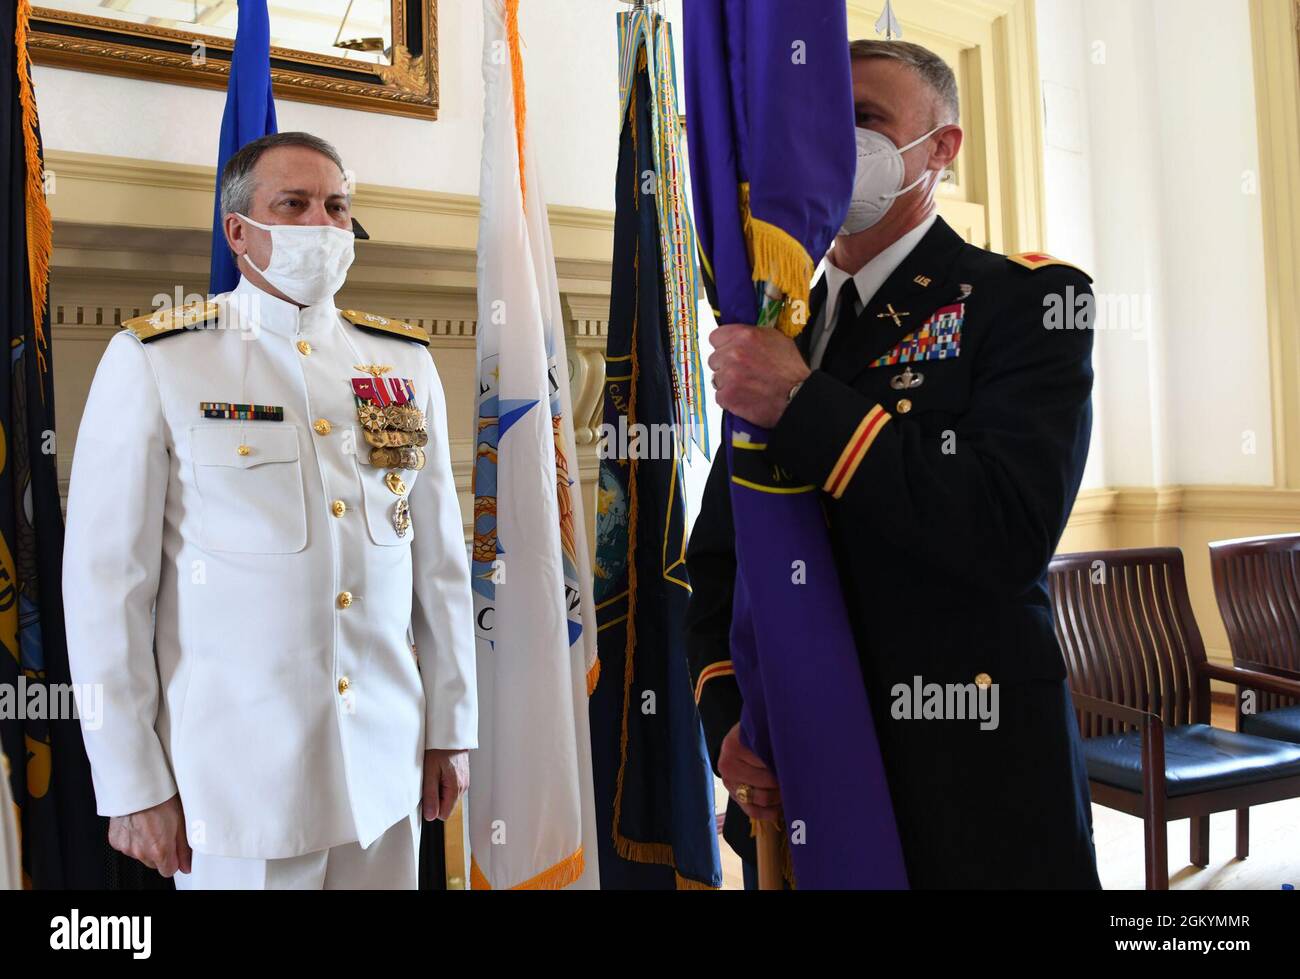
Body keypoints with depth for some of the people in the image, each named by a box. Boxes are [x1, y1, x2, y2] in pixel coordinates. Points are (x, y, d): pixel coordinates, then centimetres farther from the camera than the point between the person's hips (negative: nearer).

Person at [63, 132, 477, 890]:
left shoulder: (406, 361, 5)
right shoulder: (154, 364, -5)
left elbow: (441, 557, 7)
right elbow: (107, 582, -6)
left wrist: (451, 726, 7)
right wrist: (132, 785, -6)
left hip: (387, 762, 4)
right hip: (237, 773, -3)